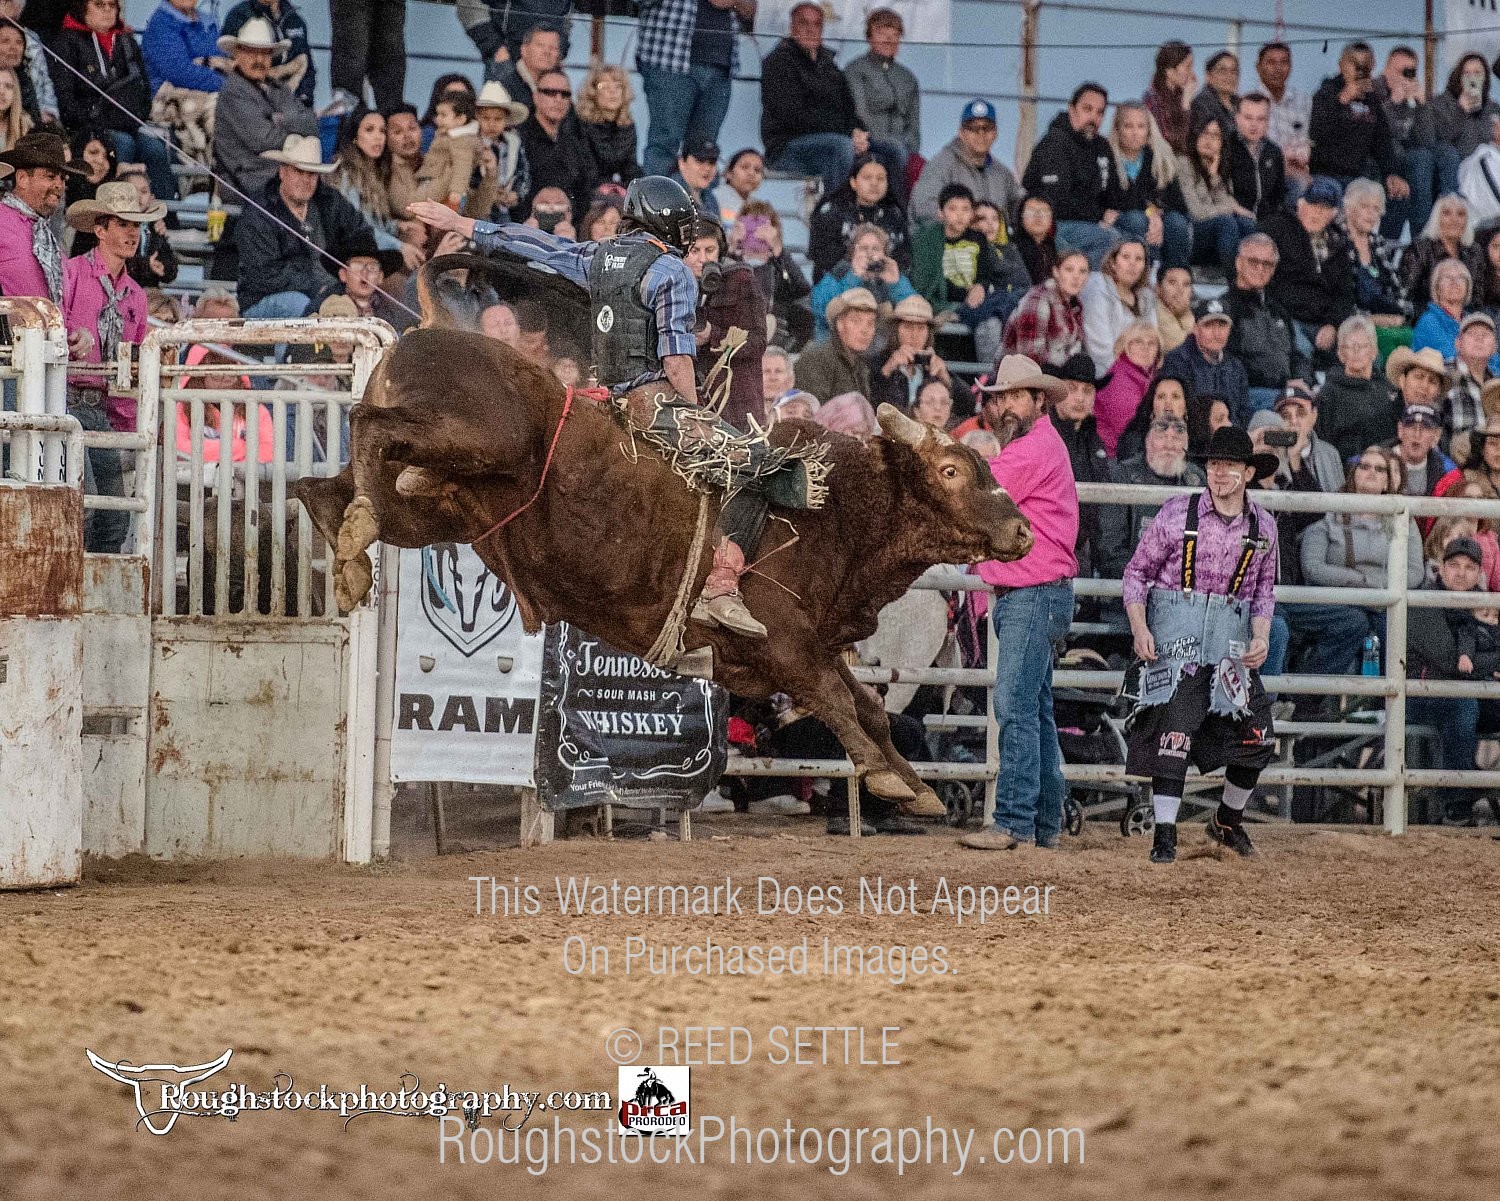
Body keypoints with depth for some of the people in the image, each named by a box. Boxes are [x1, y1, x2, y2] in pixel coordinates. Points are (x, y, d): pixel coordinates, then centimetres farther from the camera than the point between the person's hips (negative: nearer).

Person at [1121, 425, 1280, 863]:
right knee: (1174, 727, -13)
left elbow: (1264, 589, 14)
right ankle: (1164, 834, -6)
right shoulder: (1177, 513, -5)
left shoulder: (1263, 526, 5)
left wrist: (1261, 637, -3)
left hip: (1232, 636, 4)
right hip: (1175, 630, -4)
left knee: (1257, 737, 4)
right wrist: (1139, 628, -11)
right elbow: (1137, 571, 1)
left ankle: (1228, 822, 28)